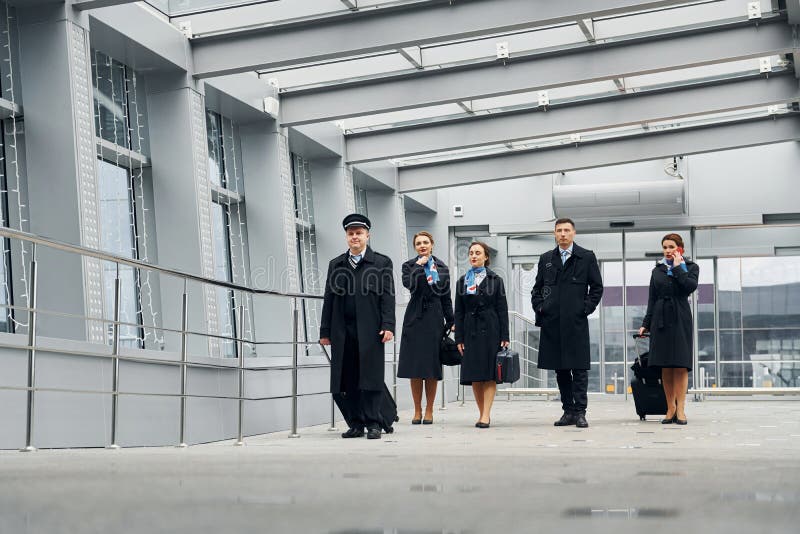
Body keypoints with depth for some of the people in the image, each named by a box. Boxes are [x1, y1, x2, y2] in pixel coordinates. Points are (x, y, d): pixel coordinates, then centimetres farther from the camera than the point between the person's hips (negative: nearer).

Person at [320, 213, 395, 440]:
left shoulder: (382, 263, 7)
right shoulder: (336, 264, 16)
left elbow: (387, 297, 0)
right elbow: (329, 299, 14)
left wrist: (388, 326, -10)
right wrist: (325, 331, 8)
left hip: (370, 331, -3)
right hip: (343, 332, 3)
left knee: (371, 378, -4)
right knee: (348, 381, 3)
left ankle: (373, 424, 0)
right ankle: (356, 424, 10)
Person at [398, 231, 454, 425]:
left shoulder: (441, 267, 11)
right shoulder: (409, 265, 4)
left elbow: (446, 297, 13)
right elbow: (409, 284, -18)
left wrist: (451, 321, 10)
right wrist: (419, 265, -10)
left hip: (434, 319, 1)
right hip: (415, 319, -1)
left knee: (432, 368, 2)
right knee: (415, 367, 0)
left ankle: (429, 411, 8)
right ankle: (417, 411, 7)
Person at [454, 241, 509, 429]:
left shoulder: (495, 280, 5)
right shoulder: (462, 282, 11)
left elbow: (502, 310, 1)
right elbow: (458, 312, 9)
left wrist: (504, 336, -6)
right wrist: (459, 338, 2)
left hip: (490, 330, -3)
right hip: (470, 331, 3)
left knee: (489, 374, -8)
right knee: (474, 375, 2)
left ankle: (486, 415, -11)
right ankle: (483, 413, 10)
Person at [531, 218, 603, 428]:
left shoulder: (587, 257, 6)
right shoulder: (546, 259, 15)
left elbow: (596, 287, 5)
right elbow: (537, 288, 19)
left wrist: (586, 308, -4)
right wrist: (539, 307, 4)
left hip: (576, 322, -3)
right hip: (552, 323, 3)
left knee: (579, 369, -5)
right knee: (560, 369, 6)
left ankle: (580, 412, -3)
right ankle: (568, 411, 12)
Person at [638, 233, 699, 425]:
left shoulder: (690, 267, 7)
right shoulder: (657, 270, 15)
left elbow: (690, 286, -13)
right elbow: (651, 300, 15)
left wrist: (677, 267, -5)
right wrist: (646, 323, 8)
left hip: (680, 319, -3)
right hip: (660, 319, 3)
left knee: (680, 365, -8)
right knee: (665, 366, 1)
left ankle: (680, 409, -9)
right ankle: (670, 409, 4)